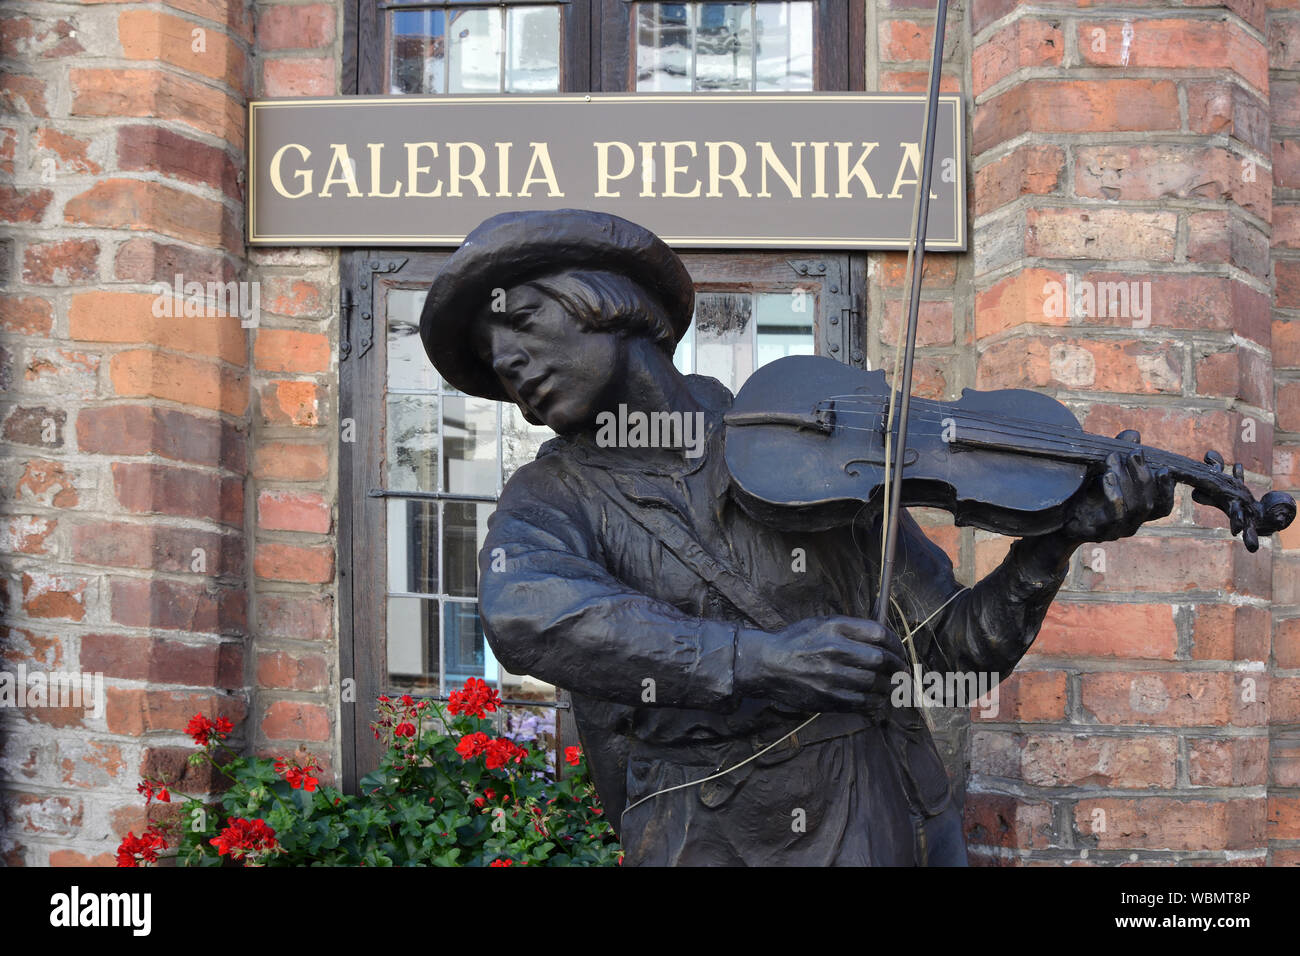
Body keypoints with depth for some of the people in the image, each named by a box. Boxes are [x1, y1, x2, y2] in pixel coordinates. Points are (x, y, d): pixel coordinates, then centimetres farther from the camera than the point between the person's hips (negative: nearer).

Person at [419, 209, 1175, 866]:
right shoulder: (549, 502, 3)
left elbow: (963, 643, 6)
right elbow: (526, 617, -22)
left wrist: (1054, 543, -11)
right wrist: (754, 658, -33)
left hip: (895, 828, 0)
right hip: (708, 845, 0)